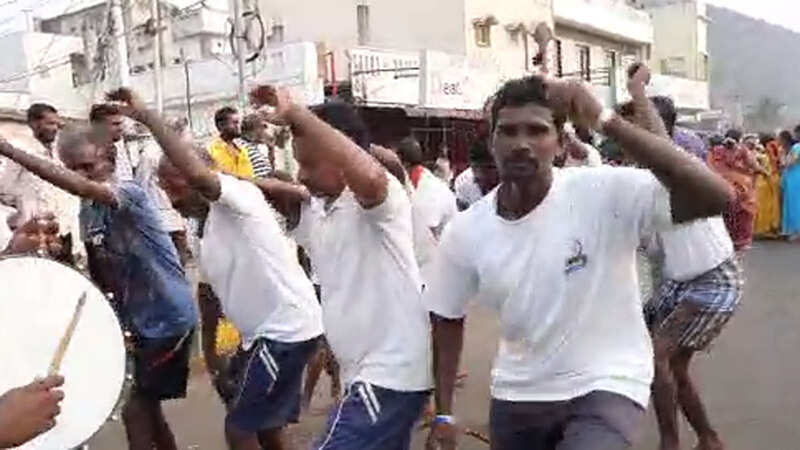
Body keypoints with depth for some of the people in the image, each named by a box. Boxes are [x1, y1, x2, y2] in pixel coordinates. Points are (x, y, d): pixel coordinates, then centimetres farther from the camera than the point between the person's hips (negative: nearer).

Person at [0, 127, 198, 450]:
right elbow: (105, 275, 16)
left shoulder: (130, 193, -18)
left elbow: (81, 187, -39)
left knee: (135, 409, -5)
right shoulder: (87, 213, 8)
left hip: (170, 317, -9)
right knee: (146, 405, 18)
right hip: (143, 321, 9)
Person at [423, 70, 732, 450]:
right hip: (515, 396, 4)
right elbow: (447, 318, 6)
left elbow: (715, 197, -34)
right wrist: (443, 413, 6)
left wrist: (605, 122, -38)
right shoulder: (465, 232, -9)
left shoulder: (604, 193, -20)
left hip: (604, 386, -4)